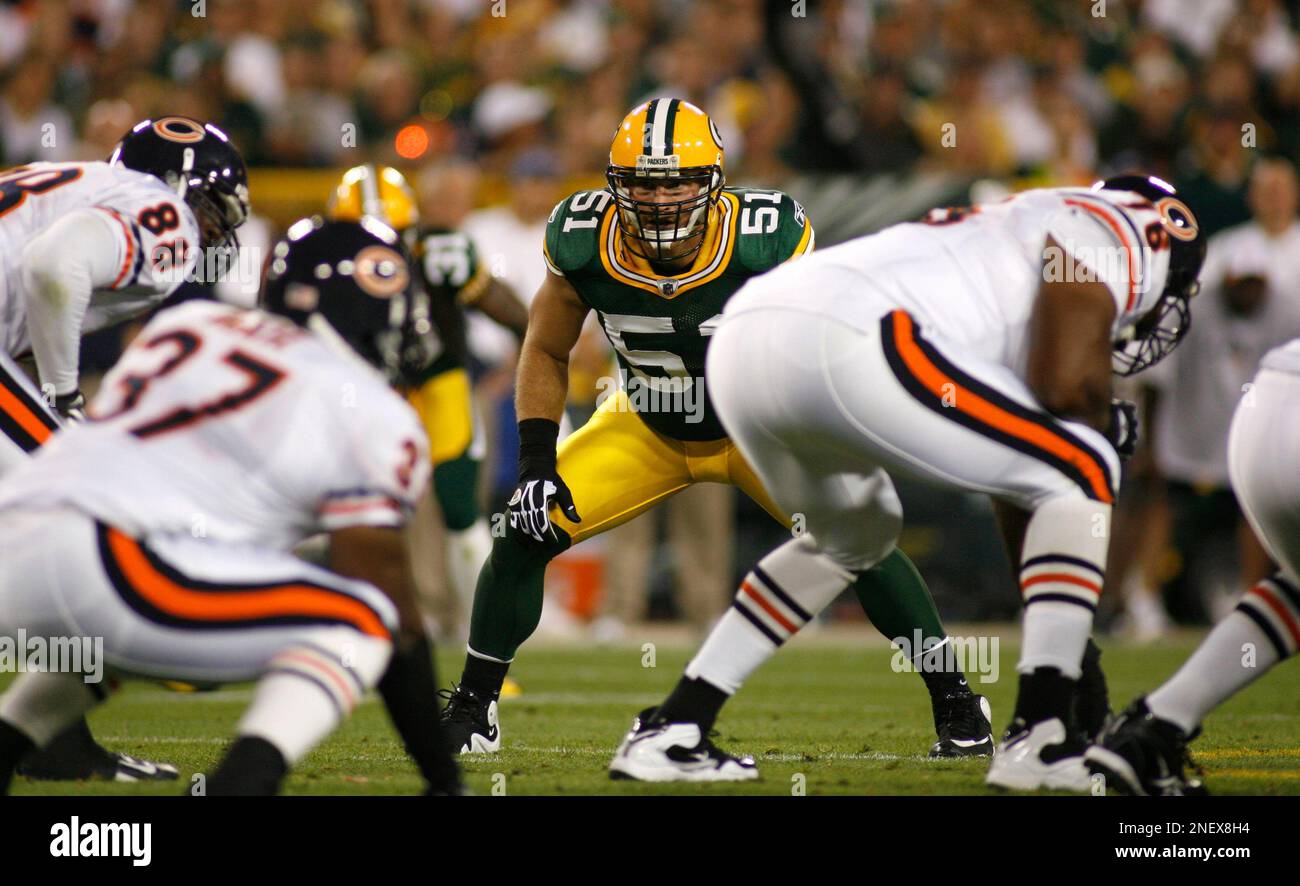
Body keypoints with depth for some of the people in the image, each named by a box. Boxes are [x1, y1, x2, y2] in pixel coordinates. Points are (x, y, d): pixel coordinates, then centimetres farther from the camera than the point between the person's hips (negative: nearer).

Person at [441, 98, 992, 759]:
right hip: (645, 429, 2)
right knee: (525, 532, -13)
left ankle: (955, 703, -5)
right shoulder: (585, 246, -23)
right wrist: (536, 464, -14)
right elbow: (546, 354, -5)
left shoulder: (766, 240, -29)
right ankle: (471, 709, 7)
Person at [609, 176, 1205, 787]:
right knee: (1086, 472, 6)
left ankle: (669, 732, 29)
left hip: (740, 343, 9)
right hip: (841, 343, -9)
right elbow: (1067, 386, -3)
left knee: (854, 536, 36)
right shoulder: (1111, 232, 14)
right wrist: (1107, 425, 21)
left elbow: (1016, 494, 40)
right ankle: (1040, 740, 0)